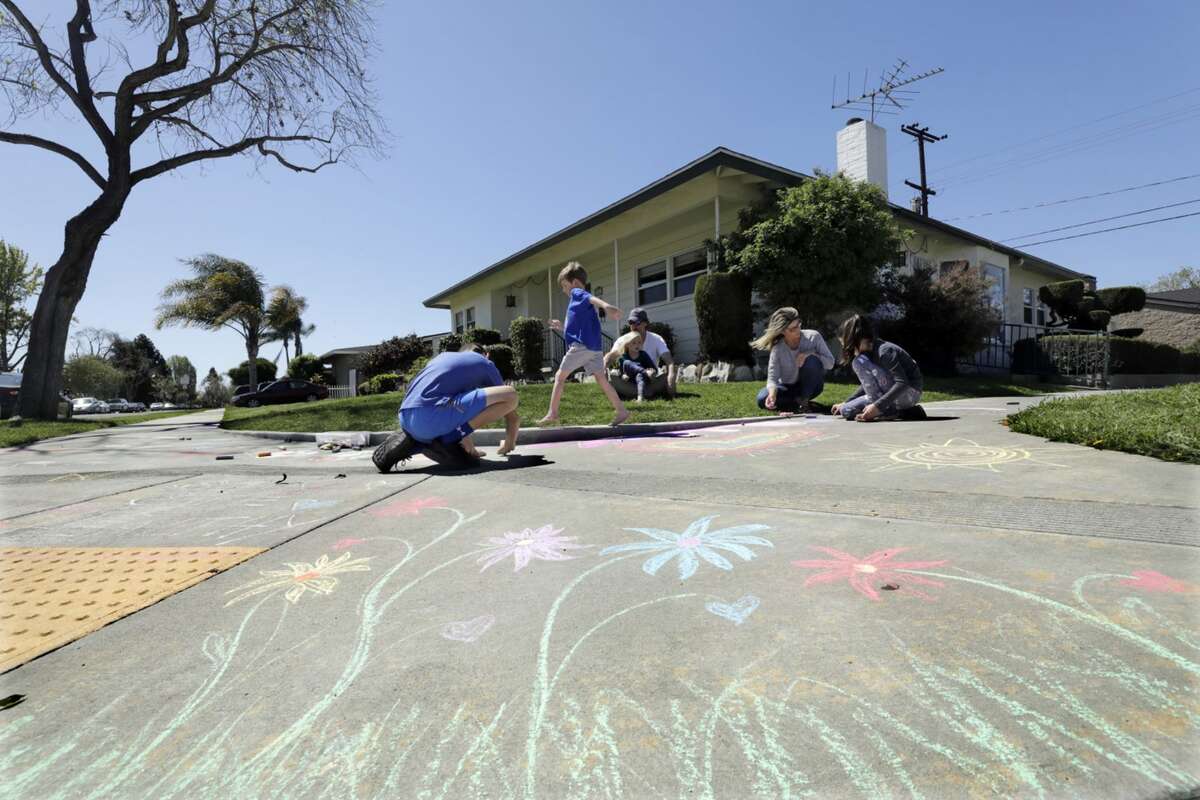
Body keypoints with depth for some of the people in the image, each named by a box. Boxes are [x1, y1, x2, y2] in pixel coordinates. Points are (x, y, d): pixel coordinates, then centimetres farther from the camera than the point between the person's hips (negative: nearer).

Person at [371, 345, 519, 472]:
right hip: (430, 414, -8)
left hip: (406, 419, 8)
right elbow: (513, 418, 25)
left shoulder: (443, 357, 36)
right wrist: (508, 445, 43)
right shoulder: (486, 364, 20)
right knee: (510, 395, -2)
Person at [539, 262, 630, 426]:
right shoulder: (580, 301, 27)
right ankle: (621, 410, 2)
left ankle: (552, 414, -1)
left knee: (560, 376, -1)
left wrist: (606, 306, -42)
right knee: (601, 379, 6)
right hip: (593, 346, 9)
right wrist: (562, 327, 33)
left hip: (581, 345, -9)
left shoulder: (577, 293, 1)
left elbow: (591, 298, -24)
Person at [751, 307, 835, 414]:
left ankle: (804, 399, -11)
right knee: (762, 399, -28)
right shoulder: (777, 348, -19)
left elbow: (830, 363, -11)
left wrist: (810, 354, -29)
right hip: (788, 387, 0)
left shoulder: (813, 336, -17)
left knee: (811, 360, -31)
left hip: (810, 386, 0)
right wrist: (772, 393, -45)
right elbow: (772, 378, -22)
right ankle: (798, 401, -7)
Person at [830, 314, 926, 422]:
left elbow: (903, 383, -28)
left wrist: (877, 406, -34)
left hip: (909, 392, -9)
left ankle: (885, 410, -19)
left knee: (859, 362, -22)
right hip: (893, 393, 9)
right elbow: (868, 384, 17)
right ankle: (897, 411, 1)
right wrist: (845, 403, 16)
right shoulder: (869, 352, 6)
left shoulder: (884, 351, -22)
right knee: (847, 411, 0)